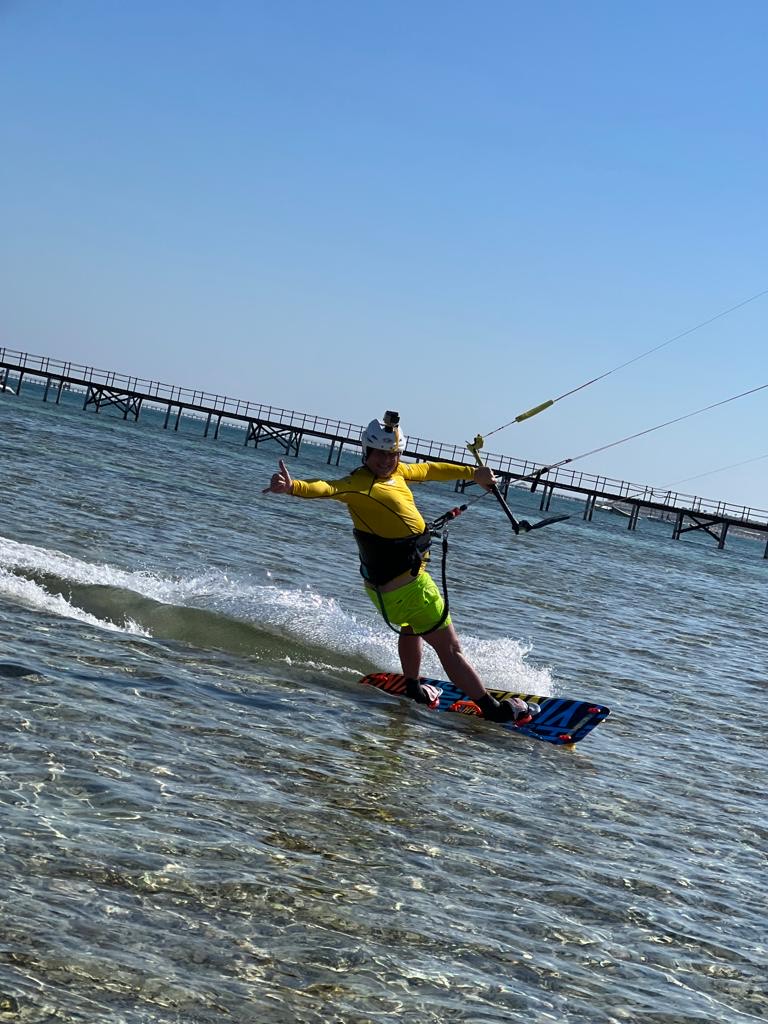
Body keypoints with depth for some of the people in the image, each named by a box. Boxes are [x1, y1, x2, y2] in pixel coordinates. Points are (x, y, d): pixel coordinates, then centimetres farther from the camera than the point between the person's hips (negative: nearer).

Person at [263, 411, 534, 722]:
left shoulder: (397, 472, 5)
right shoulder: (358, 484, -22)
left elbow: (428, 470, 22)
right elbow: (327, 488, -40)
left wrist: (472, 473, 30)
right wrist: (292, 486, -59)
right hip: (406, 584, -10)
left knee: (411, 627, 36)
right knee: (449, 648, -1)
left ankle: (413, 689, 56)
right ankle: (493, 708, 6)